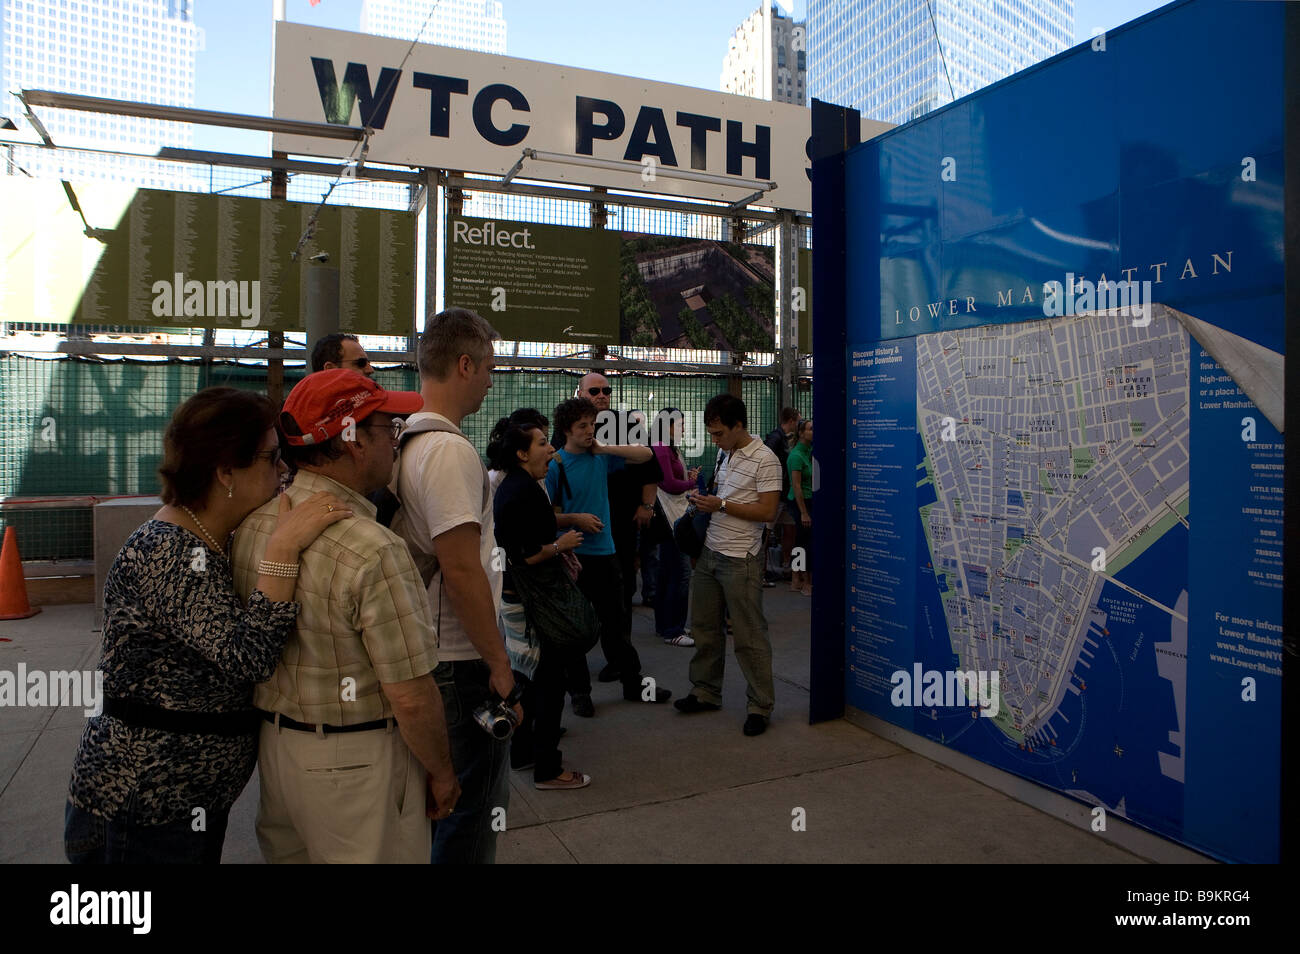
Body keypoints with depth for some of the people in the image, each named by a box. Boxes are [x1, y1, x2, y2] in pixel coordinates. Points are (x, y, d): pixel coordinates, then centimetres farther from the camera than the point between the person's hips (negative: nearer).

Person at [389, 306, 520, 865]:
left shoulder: (406, 440, 9)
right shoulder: (451, 449, -20)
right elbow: (462, 570, -25)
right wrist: (499, 664, -16)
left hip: (423, 651, 10)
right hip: (462, 660, -10)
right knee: (477, 806, 5)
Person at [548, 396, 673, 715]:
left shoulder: (601, 455, 4)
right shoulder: (556, 464, -9)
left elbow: (645, 454, 5)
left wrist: (604, 448, -5)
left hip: (605, 551, 4)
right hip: (573, 555, -4)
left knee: (616, 622, 14)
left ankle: (633, 684, 26)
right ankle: (579, 691, 21)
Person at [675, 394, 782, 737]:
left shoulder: (765, 460, -13)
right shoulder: (727, 455, 14)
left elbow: (768, 511, -18)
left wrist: (721, 505, -18)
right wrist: (705, 499, 6)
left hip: (740, 559, -8)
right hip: (710, 554, 9)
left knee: (749, 636, -1)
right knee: (704, 627, 15)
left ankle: (760, 706, 11)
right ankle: (706, 692, 29)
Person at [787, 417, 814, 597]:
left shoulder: (808, 452, 13)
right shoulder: (797, 455, -15)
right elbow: (796, 486, -18)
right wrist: (804, 513, -20)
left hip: (807, 501, 9)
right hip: (800, 502, -9)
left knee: (801, 542, 12)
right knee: (808, 542, -6)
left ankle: (795, 582, 19)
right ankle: (806, 583, 2)